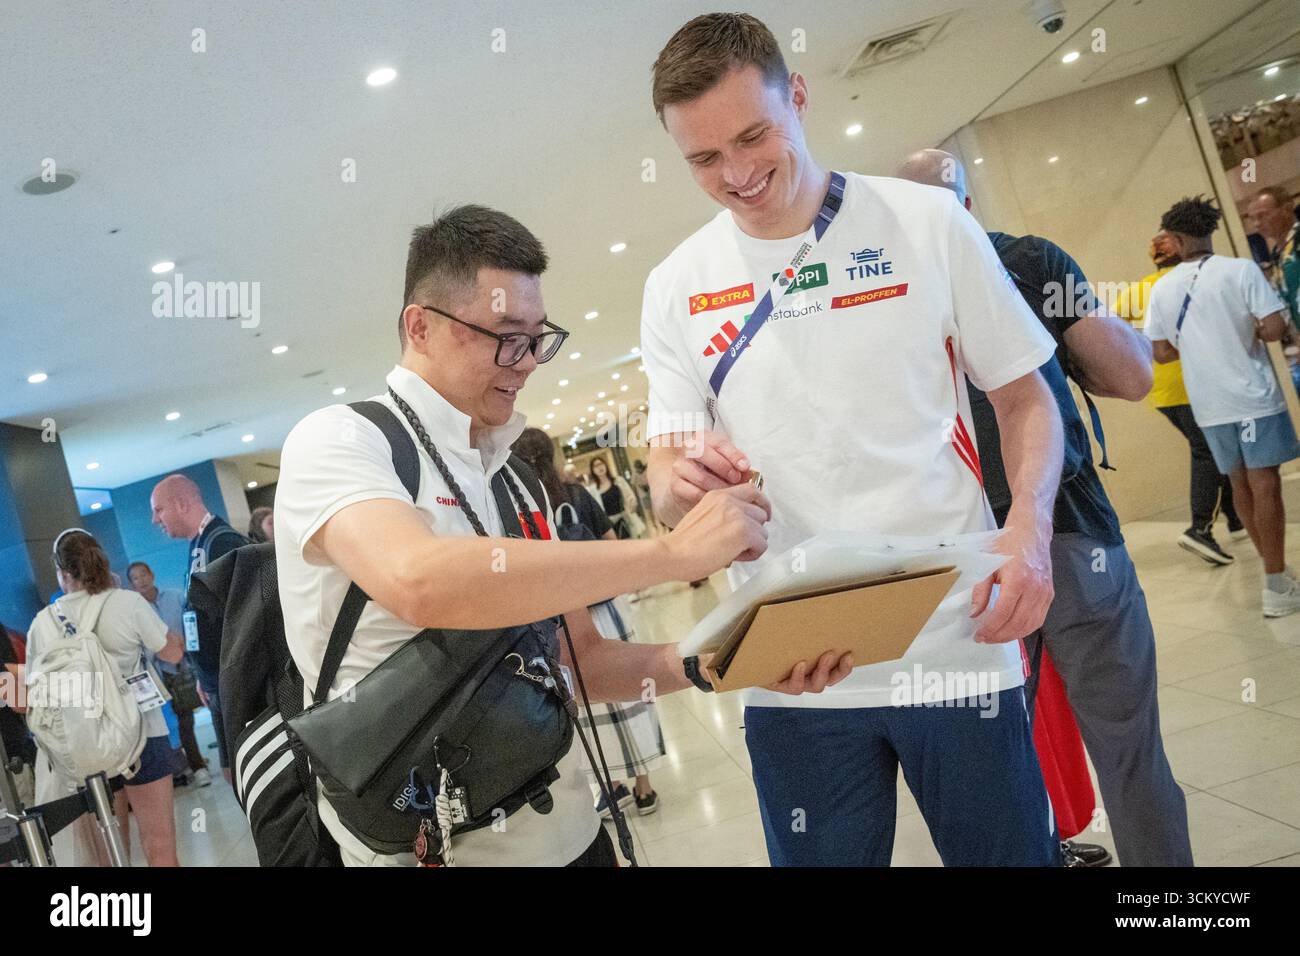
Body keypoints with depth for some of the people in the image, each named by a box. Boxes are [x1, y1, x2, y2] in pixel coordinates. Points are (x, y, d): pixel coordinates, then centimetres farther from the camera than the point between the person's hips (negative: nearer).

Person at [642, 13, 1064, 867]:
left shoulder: (927, 221, -1)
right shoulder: (677, 287, 4)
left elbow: (1025, 396, 5)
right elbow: (667, 479, 5)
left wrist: (1028, 529, -13)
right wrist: (687, 482, -20)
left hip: (957, 644, -1)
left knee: (1014, 850, 11)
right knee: (823, 854, 13)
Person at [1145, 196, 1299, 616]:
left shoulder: (1162, 288, 2)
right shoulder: (1241, 270, -9)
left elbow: (1163, 353, 3)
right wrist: (1250, 330, 5)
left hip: (1209, 403, 4)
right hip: (1252, 394, -4)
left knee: (1240, 483, 14)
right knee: (1264, 483, -2)